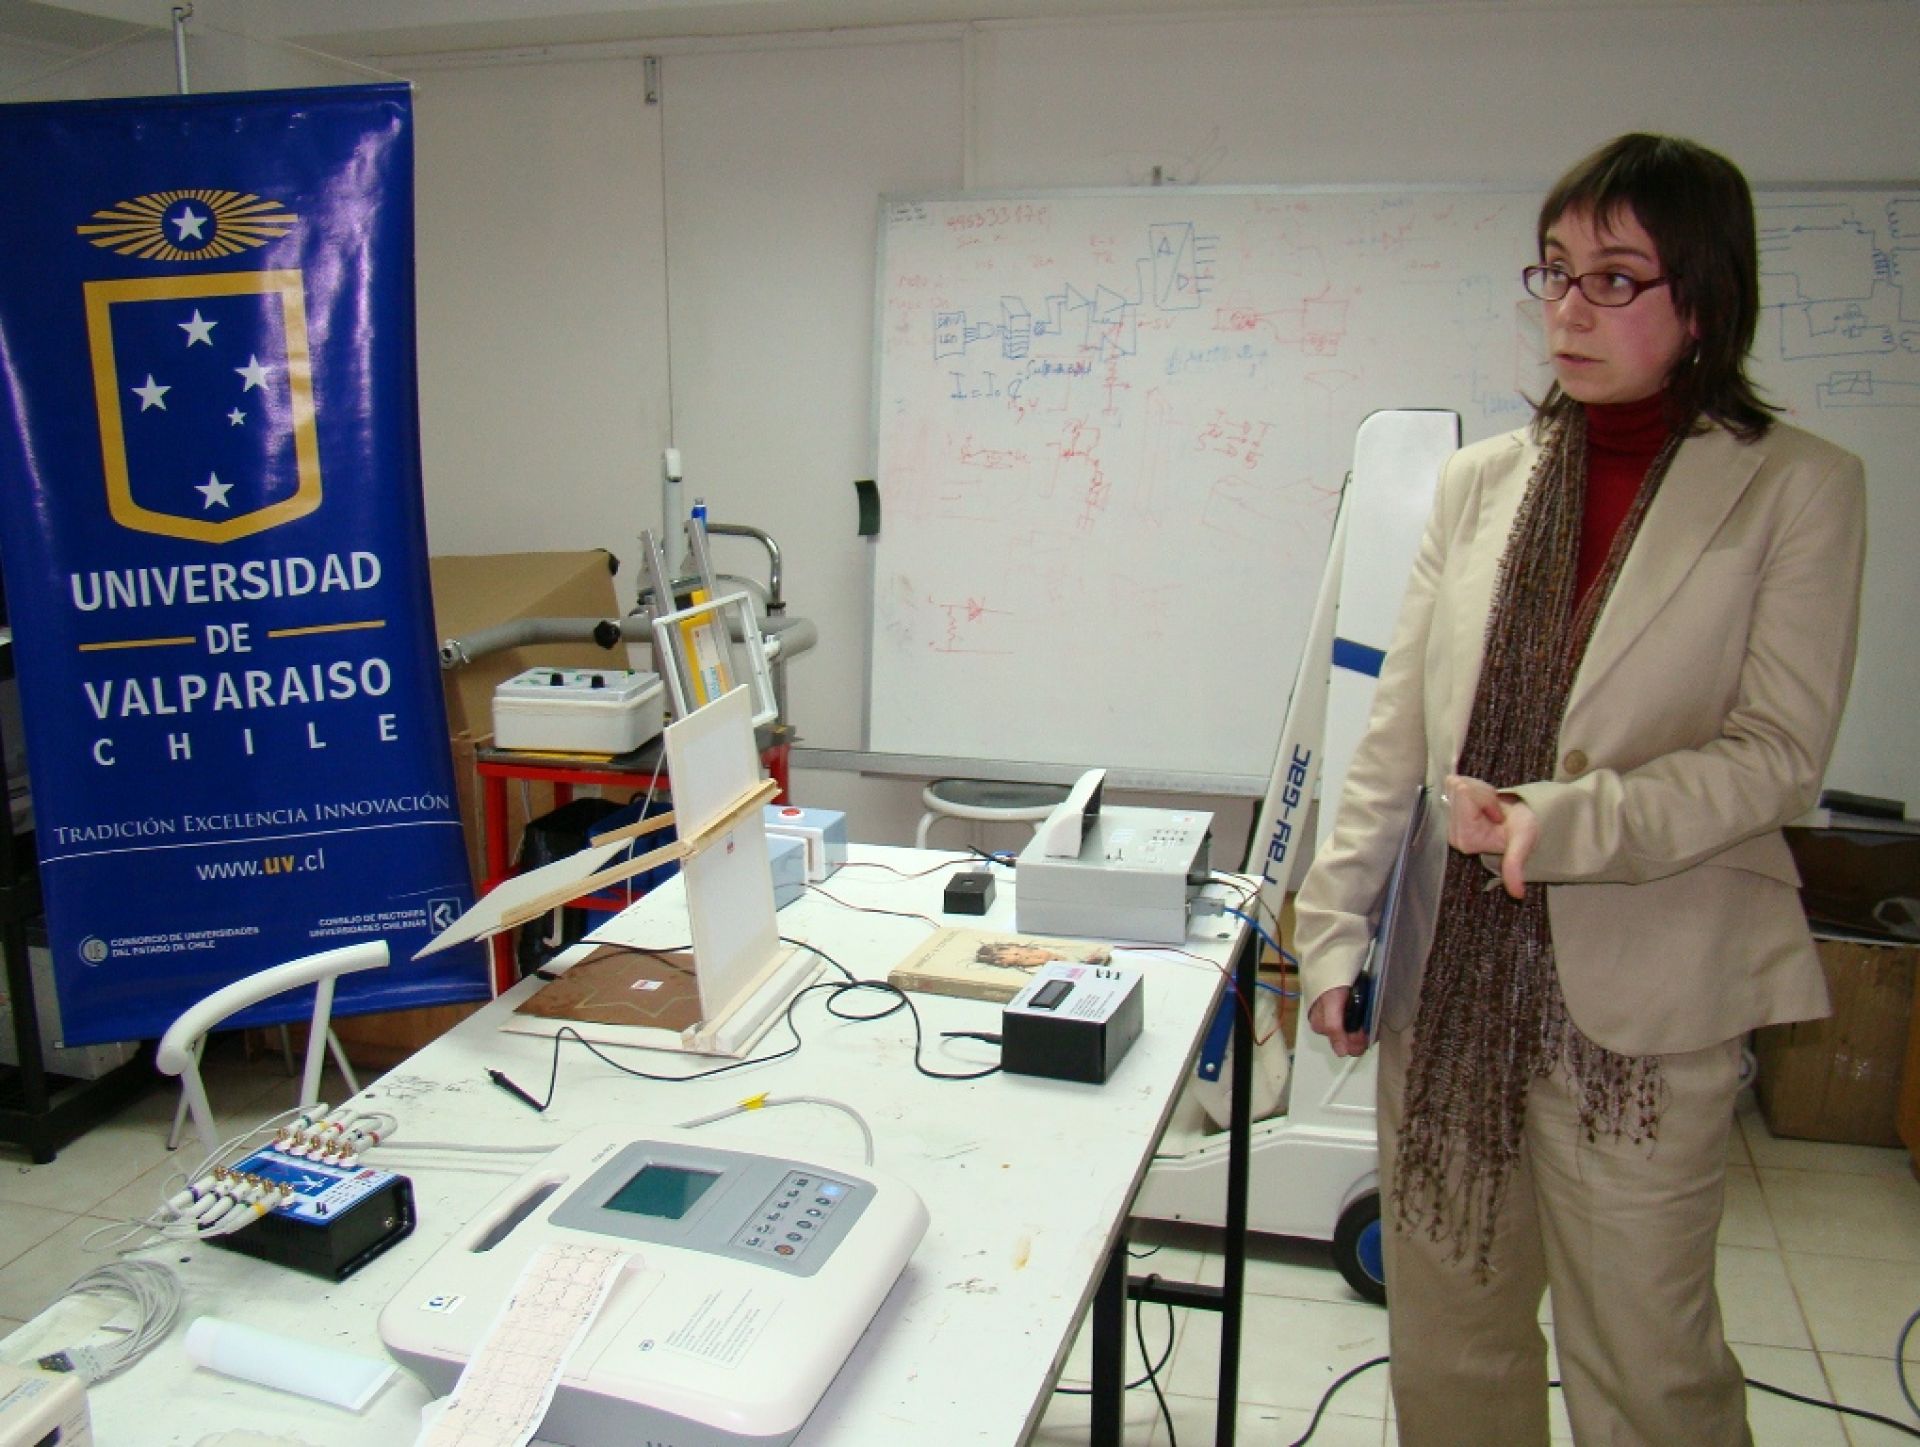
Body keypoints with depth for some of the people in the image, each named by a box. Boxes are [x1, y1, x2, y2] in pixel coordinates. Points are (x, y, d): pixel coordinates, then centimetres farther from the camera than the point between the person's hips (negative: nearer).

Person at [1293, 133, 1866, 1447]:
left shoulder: (1797, 487, -3)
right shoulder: (1482, 479, 9)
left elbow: (1778, 755, -8)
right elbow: (1398, 732, 8)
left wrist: (1568, 825, -21)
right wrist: (1337, 919, 4)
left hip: (1639, 993, -3)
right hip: (1446, 974, 4)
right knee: (1448, 1334, 16)